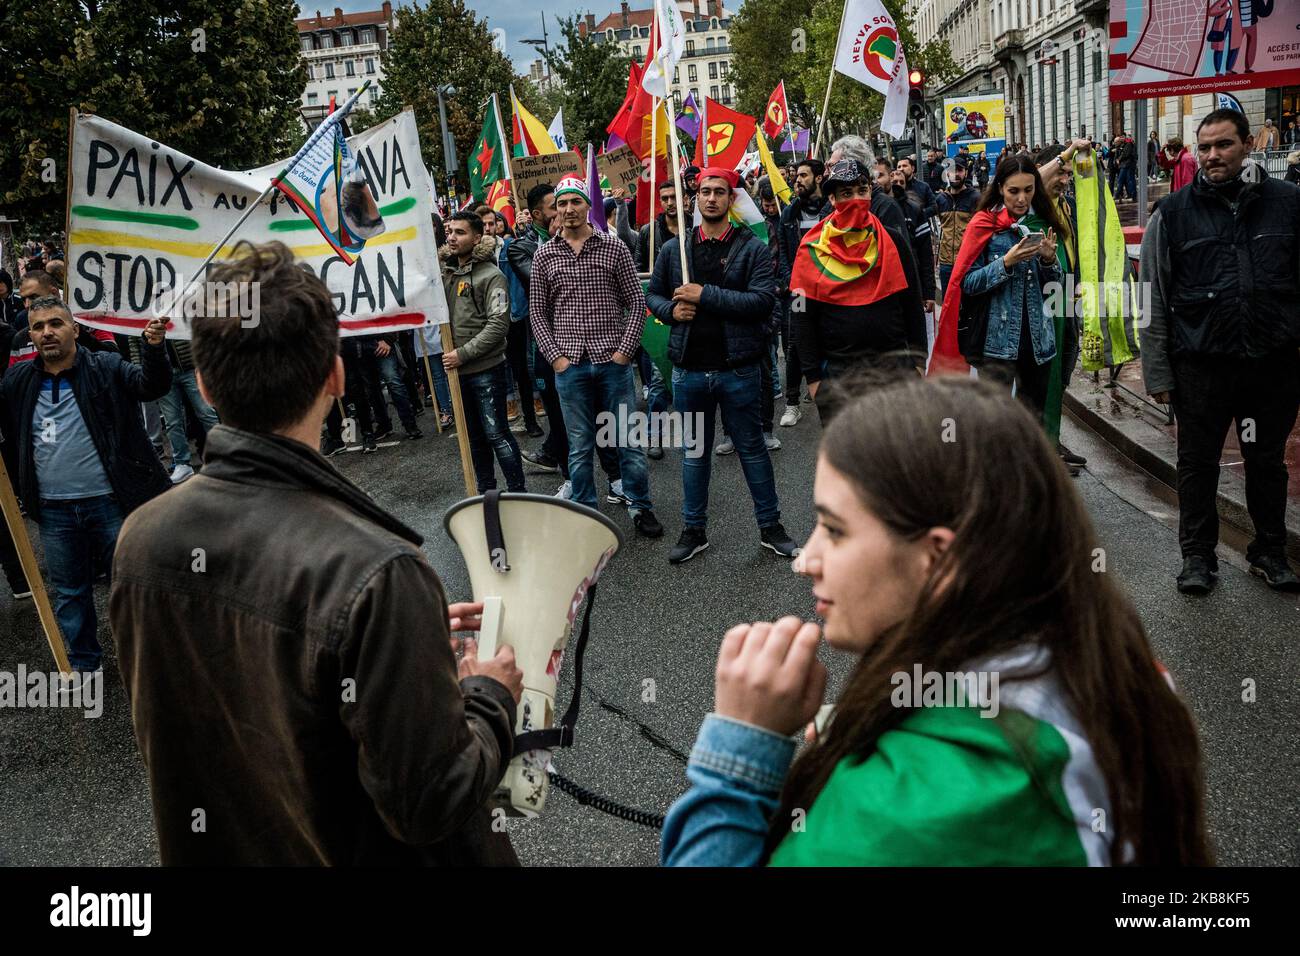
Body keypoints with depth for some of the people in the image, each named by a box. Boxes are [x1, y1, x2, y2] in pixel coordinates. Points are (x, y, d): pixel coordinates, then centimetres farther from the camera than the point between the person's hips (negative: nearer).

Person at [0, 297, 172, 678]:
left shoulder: (105, 368, -6)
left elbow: (152, 385, -21)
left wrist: (154, 348, -39)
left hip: (110, 502, -4)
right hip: (55, 511, 4)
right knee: (69, 592, 17)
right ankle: (83, 661, 34)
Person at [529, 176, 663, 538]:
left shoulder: (614, 248, 2)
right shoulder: (544, 256, 5)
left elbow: (636, 302, 1)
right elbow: (537, 312, 7)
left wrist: (625, 350, -8)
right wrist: (555, 356, -4)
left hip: (613, 361, -1)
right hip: (570, 365, 1)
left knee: (628, 441, 5)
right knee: (580, 447, 9)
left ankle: (640, 506, 20)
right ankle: (586, 513, 20)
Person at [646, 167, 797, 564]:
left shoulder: (752, 248, -4)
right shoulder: (674, 249, 7)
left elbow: (763, 301, -16)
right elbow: (653, 294, 15)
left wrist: (706, 295, -20)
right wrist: (671, 310, -8)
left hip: (738, 369, -3)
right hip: (689, 369, 3)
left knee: (752, 448, 8)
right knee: (694, 452, 14)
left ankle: (769, 526, 23)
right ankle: (694, 529, 26)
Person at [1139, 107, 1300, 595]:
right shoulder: (1173, 212, 0)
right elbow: (1154, 299, 0)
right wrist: (1157, 372, -4)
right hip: (1200, 365, -1)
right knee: (1198, 464, 8)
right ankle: (1198, 555, 23)